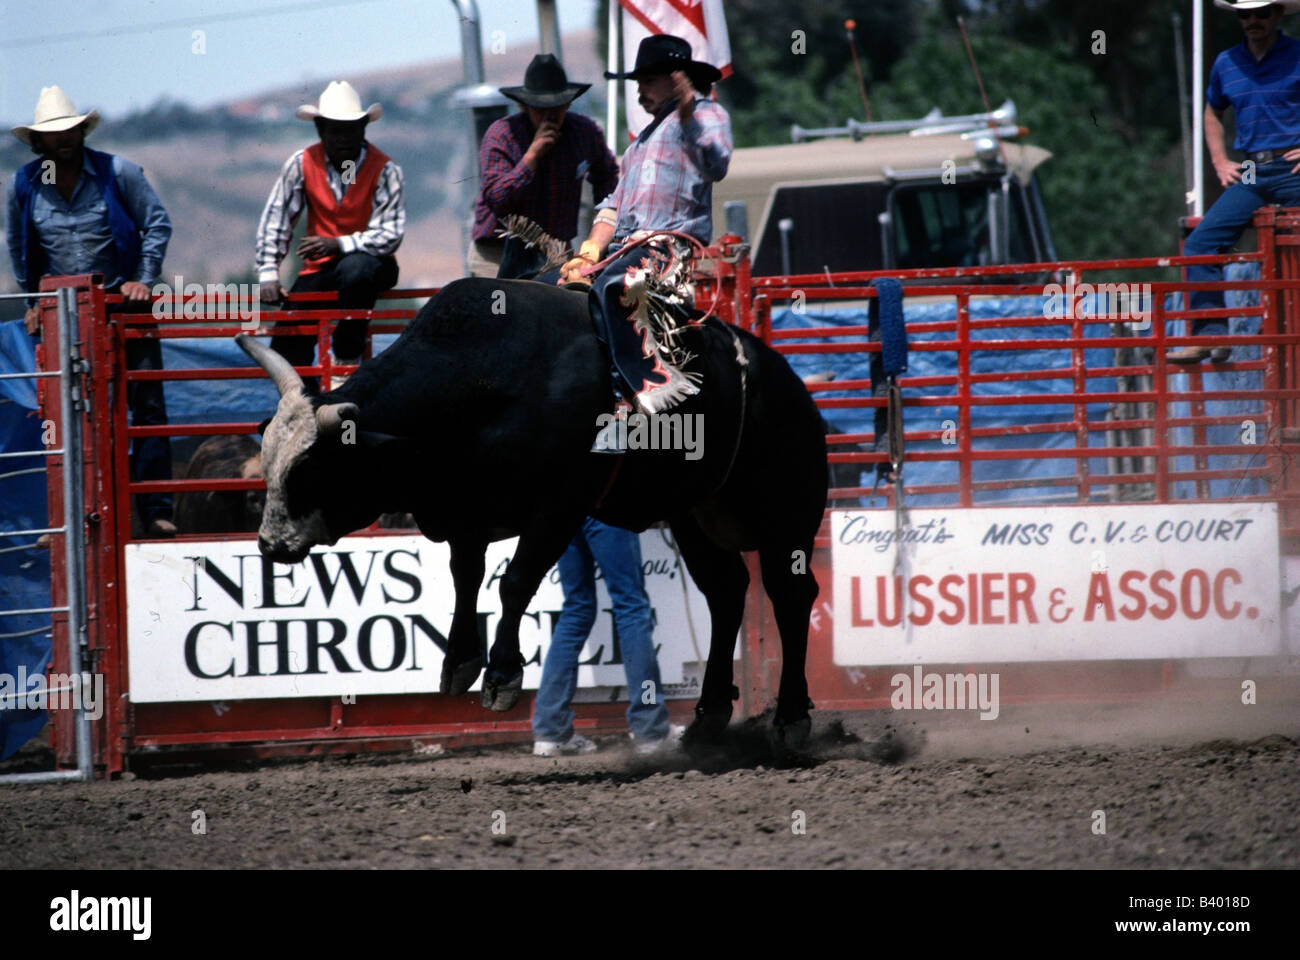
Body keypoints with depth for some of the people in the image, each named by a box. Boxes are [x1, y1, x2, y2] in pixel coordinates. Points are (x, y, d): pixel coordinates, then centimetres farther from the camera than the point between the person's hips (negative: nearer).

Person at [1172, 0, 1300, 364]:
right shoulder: (1226, 64, 14)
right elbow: (1212, 114, 32)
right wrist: (1220, 162, 18)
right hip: (1249, 176, 4)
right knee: (1200, 244, -10)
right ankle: (1210, 334, -11)